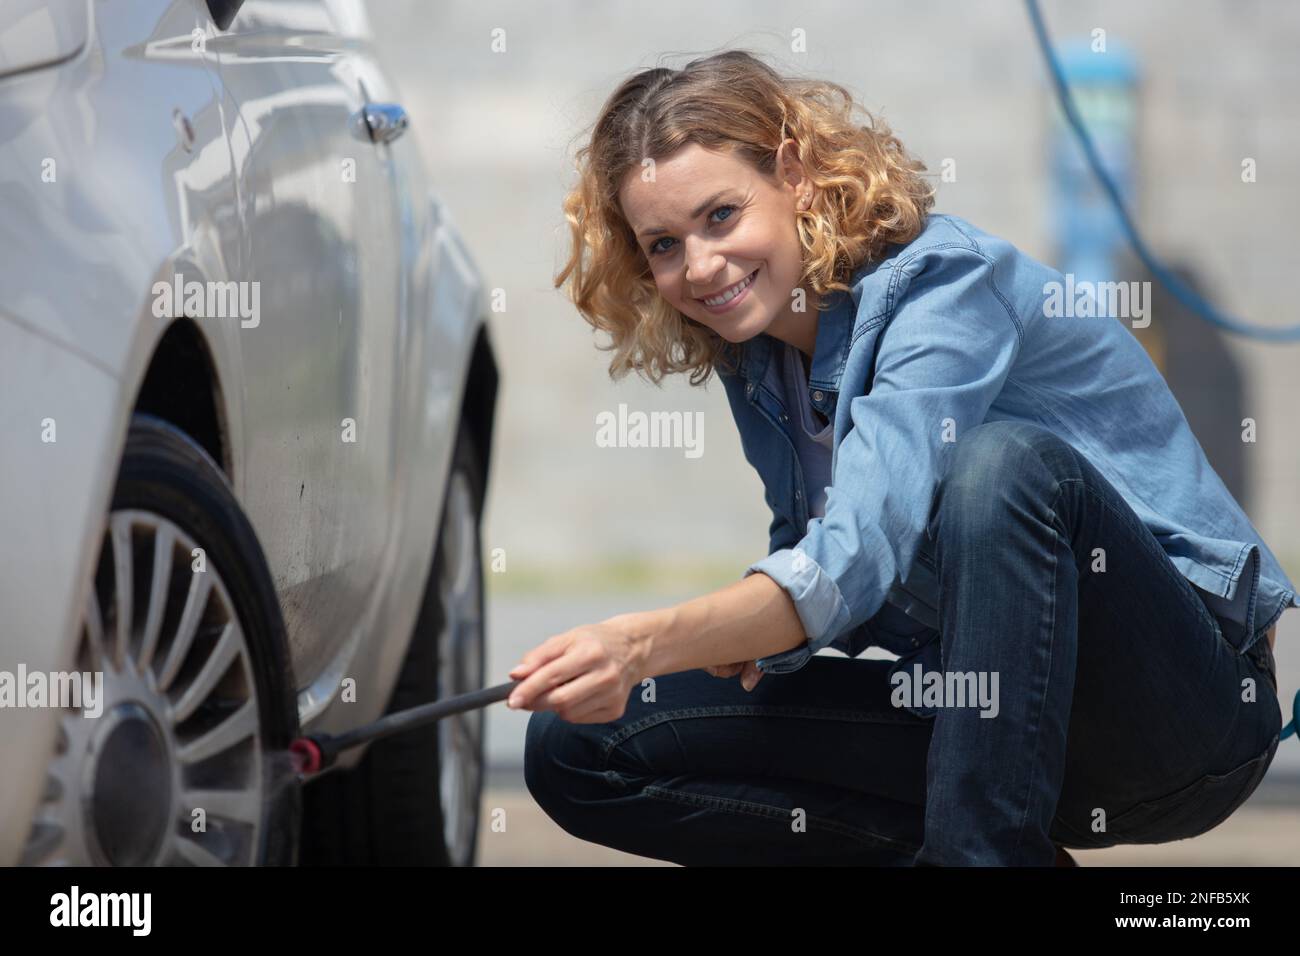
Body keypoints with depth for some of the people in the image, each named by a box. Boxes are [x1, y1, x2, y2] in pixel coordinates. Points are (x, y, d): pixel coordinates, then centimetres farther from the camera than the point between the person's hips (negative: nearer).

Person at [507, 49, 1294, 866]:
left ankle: (986, 850, -32)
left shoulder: (946, 282, -20)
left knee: (1004, 458, -38)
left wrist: (646, 644, -49)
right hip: (972, 707, 7)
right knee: (576, 747, -5)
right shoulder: (754, 356, 5)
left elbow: (865, 547, -34)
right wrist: (754, 631, -12)